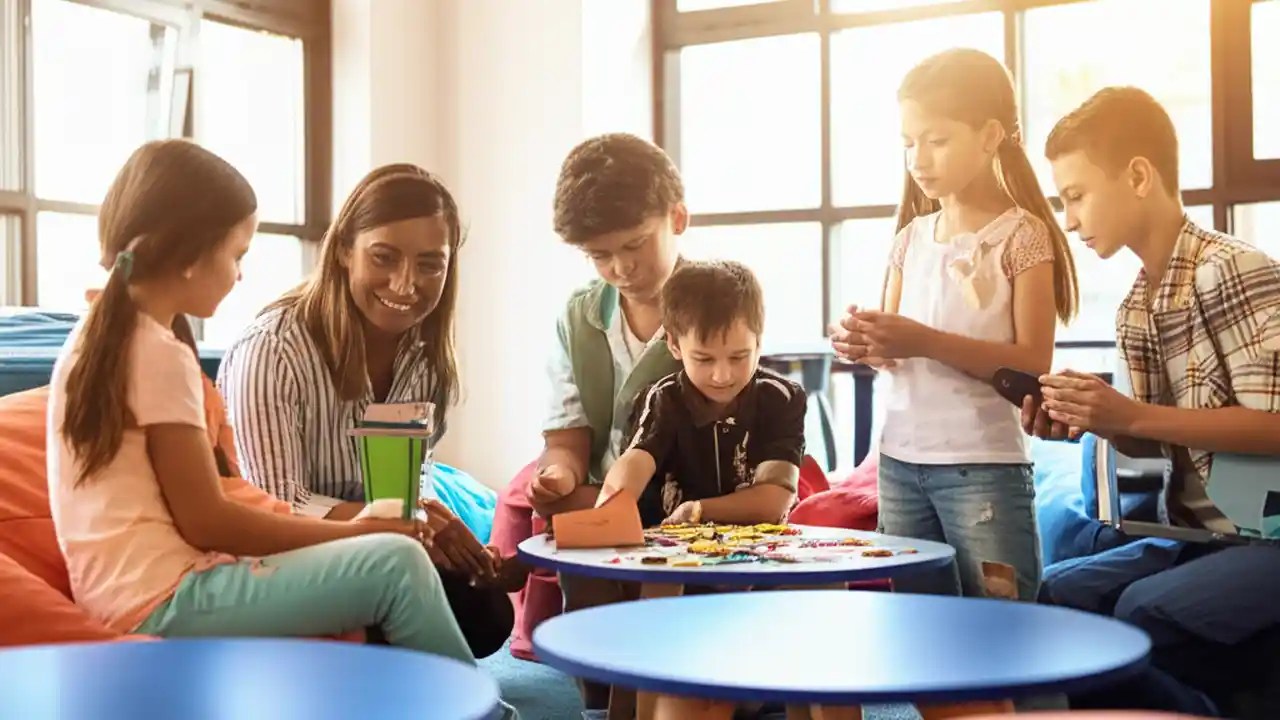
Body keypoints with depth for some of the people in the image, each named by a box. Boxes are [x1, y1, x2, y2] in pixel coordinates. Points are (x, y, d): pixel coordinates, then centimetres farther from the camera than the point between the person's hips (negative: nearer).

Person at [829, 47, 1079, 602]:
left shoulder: (1021, 234, -7)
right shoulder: (911, 237, 11)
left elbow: (1034, 362, -13)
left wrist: (926, 342, -22)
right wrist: (867, 345, -8)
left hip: (984, 464, -6)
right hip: (900, 459, 6)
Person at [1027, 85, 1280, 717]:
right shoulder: (1133, 310, 9)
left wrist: (1131, 415, -24)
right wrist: (1087, 424, -5)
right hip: (1196, 535, 8)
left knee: (1143, 614, -29)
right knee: (1050, 599, -5)